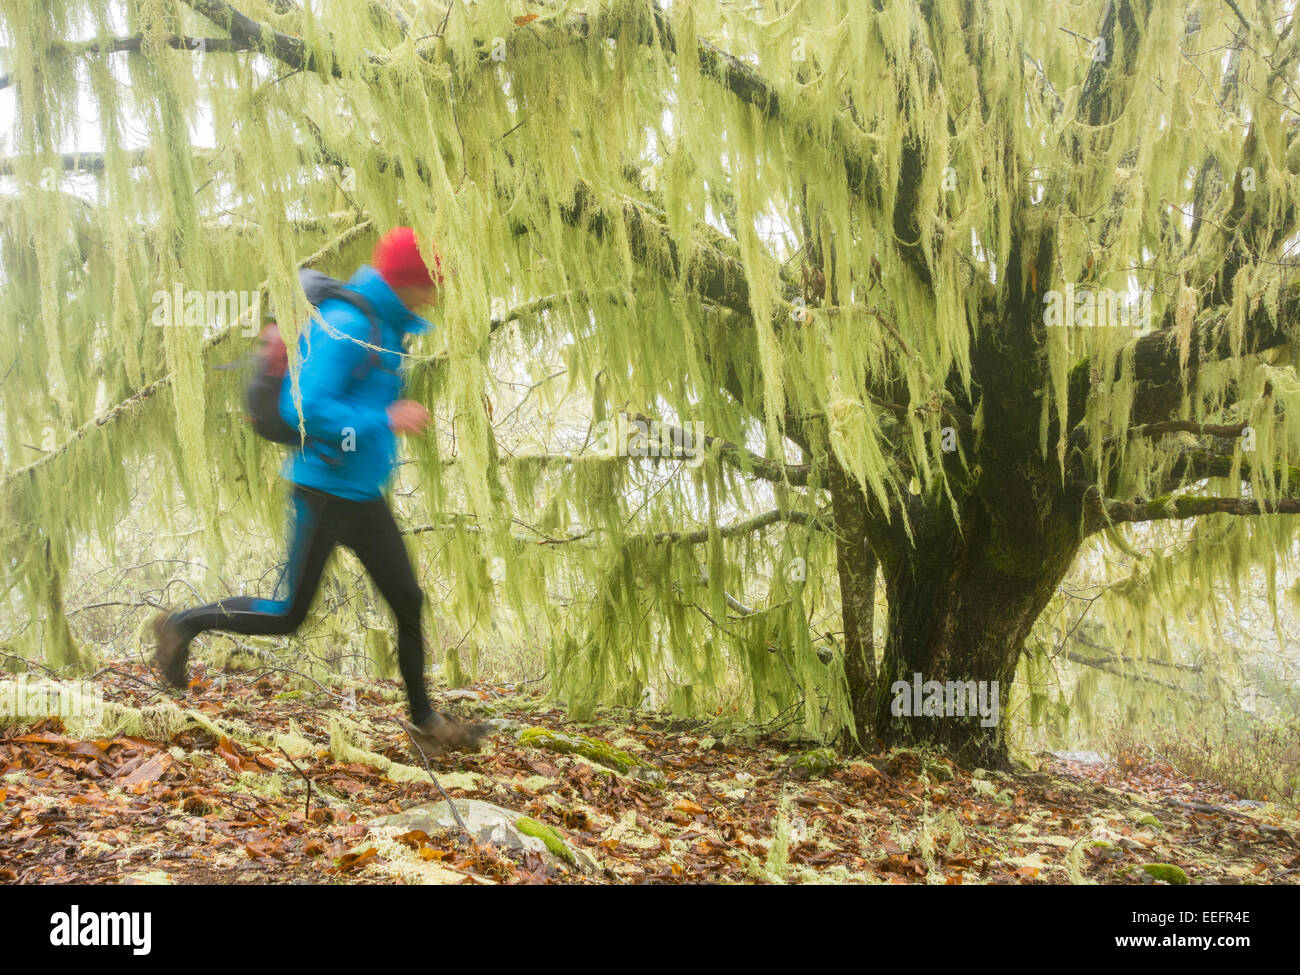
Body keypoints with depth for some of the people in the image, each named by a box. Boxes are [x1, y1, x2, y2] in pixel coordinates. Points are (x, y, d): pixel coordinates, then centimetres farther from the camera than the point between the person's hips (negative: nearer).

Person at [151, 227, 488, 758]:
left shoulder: (387, 323, 10)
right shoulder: (346, 325, -21)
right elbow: (306, 407, -28)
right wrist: (385, 420, -24)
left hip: (364, 495, 9)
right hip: (325, 493, -9)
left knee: (408, 601, 10)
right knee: (287, 614, 1)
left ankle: (423, 721, 21)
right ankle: (183, 624, 23)